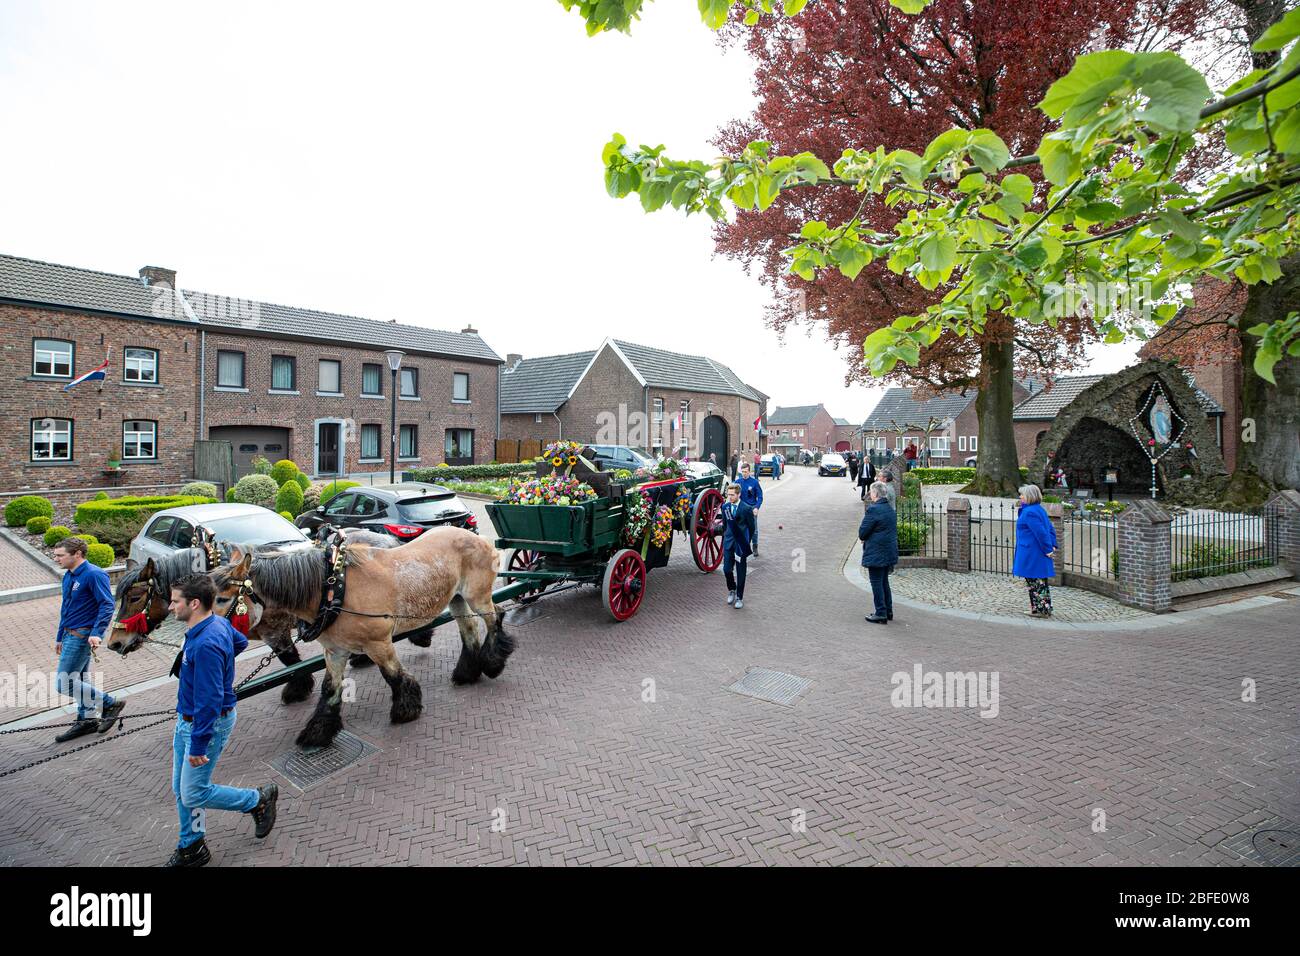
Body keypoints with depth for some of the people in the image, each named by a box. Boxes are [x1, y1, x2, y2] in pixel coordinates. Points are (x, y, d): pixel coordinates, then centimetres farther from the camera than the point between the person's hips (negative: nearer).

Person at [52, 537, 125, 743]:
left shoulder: (94, 575, -19)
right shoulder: (68, 576, 10)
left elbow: (107, 605, -25)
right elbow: (66, 609, 21)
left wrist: (96, 633, -33)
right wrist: (60, 637, 23)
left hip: (82, 635, -9)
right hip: (71, 634, 9)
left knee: (64, 683, -7)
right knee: (79, 681, 17)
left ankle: (110, 704, 3)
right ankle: (86, 721, 28)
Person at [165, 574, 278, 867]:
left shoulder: (206, 645, -31)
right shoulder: (218, 623, -3)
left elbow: (209, 700, -29)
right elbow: (241, 641, 19)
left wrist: (198, 745, -24)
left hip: (208, 724, -9)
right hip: (186, 720, 9)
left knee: (193, 795, 2)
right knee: (181, 790, 18)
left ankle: (259, 799, 19)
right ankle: (191, 848, 34)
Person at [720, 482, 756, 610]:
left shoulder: (746, 509, -11)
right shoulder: (725, 506, 4)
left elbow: (752, 527, -2)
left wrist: (747, 542, 0)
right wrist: (725, 537, 13)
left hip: (740, 544, -3)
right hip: (728, 543, 4)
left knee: (740, 572, 4)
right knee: (727, 569, 1)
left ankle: (739, 597, 17)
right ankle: (731, 590, 28)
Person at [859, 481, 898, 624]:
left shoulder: (873, 509, -19)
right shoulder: (890, 509, 9)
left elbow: (862, 532, -19)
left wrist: (862, 538, 5)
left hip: (876, 553, -9)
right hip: (889, 552, 9)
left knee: (877, 583, 1)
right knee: (884, 582, 18)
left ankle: (881, 614, 6)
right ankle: (888, 611, 26)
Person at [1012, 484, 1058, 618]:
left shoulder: (1029, 512, -18)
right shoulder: (1039, 509, 13)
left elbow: (1041, 532, -23)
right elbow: (1051, 529, 17)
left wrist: (1047, 549, -17)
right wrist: (1052, 545, 13)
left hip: (1032, 555, -10)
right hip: (1038, 554, 10)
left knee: (1035, 582, -1)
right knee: (1040, 581, 16)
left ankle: (1040, 610, 5)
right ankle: (1045, 609, 23)